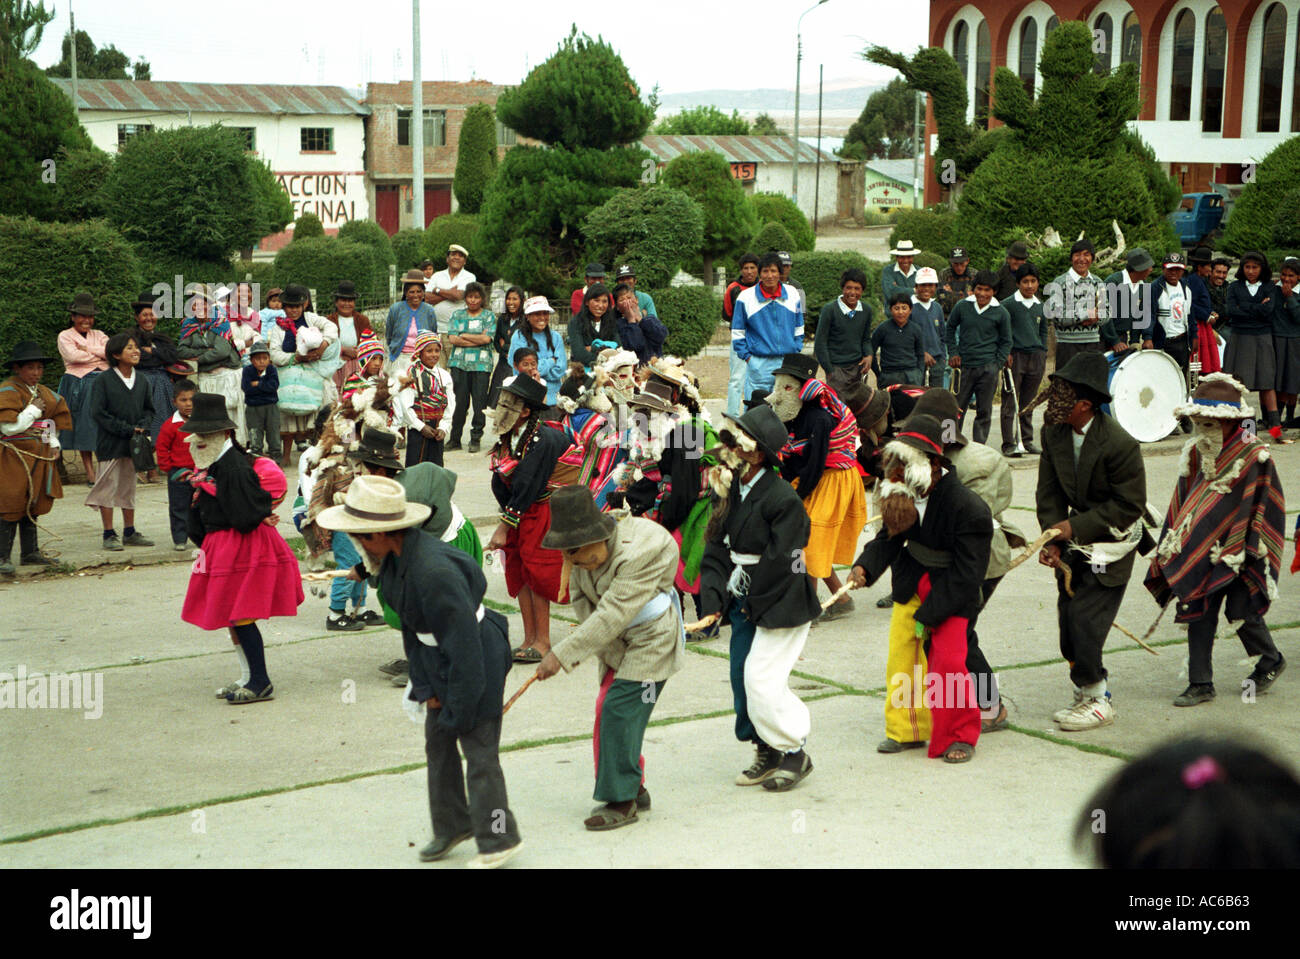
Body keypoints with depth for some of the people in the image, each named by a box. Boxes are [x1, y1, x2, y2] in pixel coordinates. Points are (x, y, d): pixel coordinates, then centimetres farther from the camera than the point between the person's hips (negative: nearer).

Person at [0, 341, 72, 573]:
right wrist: (33, 410, -15)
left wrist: (54, 444, 11)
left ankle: (30, 553, 20)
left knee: (33, 504, 12)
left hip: (39, 457, 8)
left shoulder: (44, 392, 14)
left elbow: (54, 420, 26)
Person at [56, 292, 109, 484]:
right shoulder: (65, 336, 7)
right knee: (83, 427, -3)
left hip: (101, 384, 3)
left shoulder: (99, 335, 18)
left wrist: (87, 349, -6)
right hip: (78, 386, -2)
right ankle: (89, 471, 1)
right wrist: (100, 355, -1)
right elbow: (72, 355, -12)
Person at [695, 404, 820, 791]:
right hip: (745, 603, 8)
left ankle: (794, 753, 9)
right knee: (742, 679, 9)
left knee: (762, 681, -9)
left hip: (781, 606, -8)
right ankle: (767, 753, 24)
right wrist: (714, 600, -9)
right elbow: (717, 551, 3)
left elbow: (778, 563, -18)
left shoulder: (781, 498, -19)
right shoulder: (731, 492, 5)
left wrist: (751, 605, -11)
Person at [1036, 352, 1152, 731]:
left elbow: (1129, 507, -18)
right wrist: (1053, 540, -10)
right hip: (1076, 542, 7)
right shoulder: (1054, 433, -4)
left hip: (1111, 545, -7)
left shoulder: (1120, 445, -24)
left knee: (1085, 620, -10)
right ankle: (1087, 695, 25)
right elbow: (1049, 491, 2)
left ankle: (1096, 701, 7)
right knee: (1068, 619, 8)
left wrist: (1076, 527, -20)